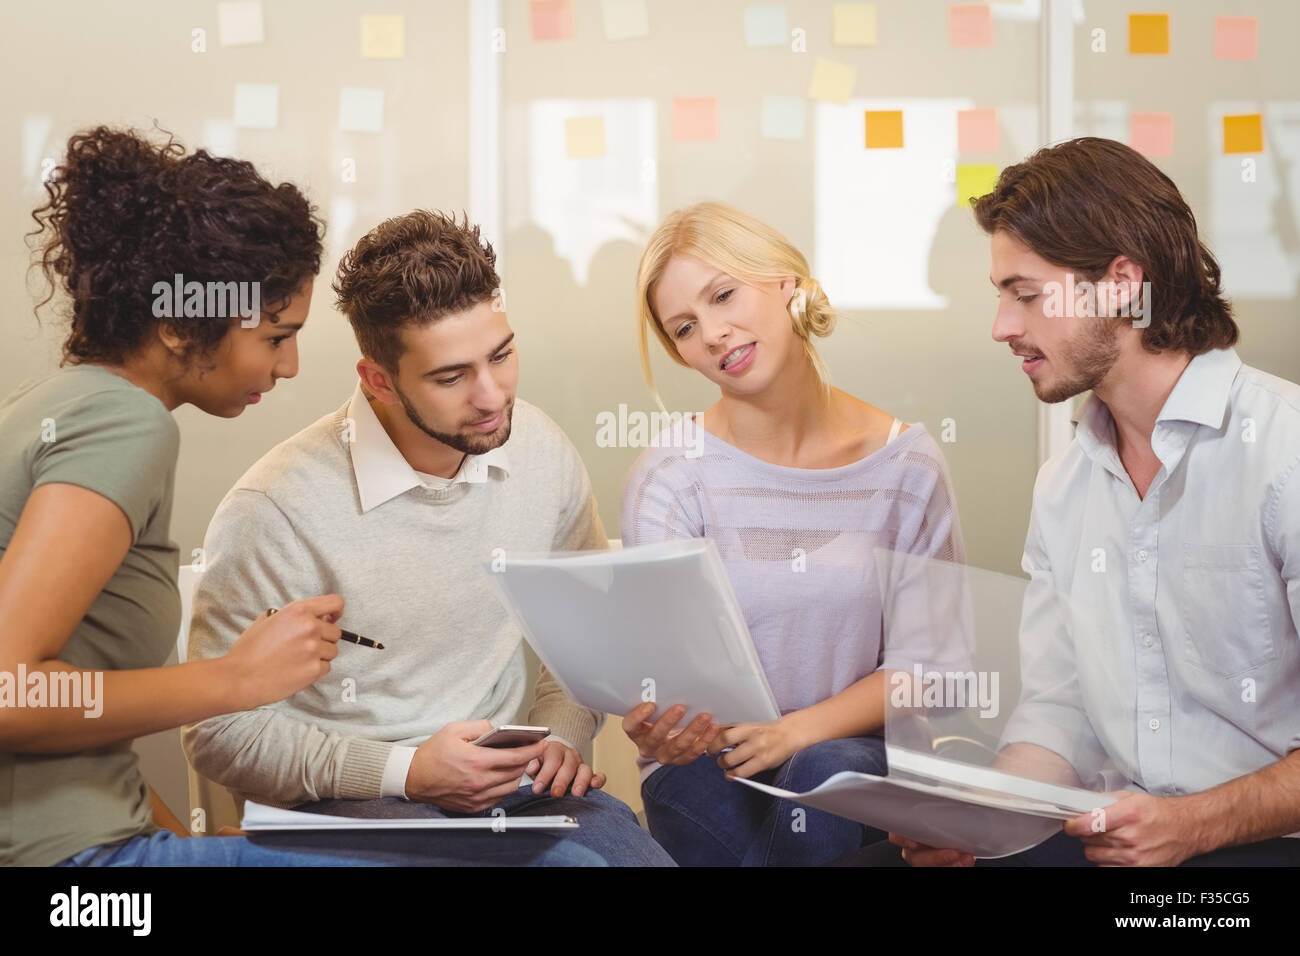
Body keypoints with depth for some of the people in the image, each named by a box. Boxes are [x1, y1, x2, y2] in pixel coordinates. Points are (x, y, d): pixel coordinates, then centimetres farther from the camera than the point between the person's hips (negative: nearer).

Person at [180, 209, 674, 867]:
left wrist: (560, 733, 0)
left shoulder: (541, 451, 1)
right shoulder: (277, 512, -17)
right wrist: (404, 772, -17)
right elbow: (222, 732, -10)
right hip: (348, 801, -6)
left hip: (509, 781, 6)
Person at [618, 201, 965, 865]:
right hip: (713, 767, -1)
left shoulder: (906, 465, 1)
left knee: (823, 776, -34)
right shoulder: (670, 477, -3)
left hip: (855, 750, 1)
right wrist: (657, 727, -38)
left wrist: (800, 729, -17)